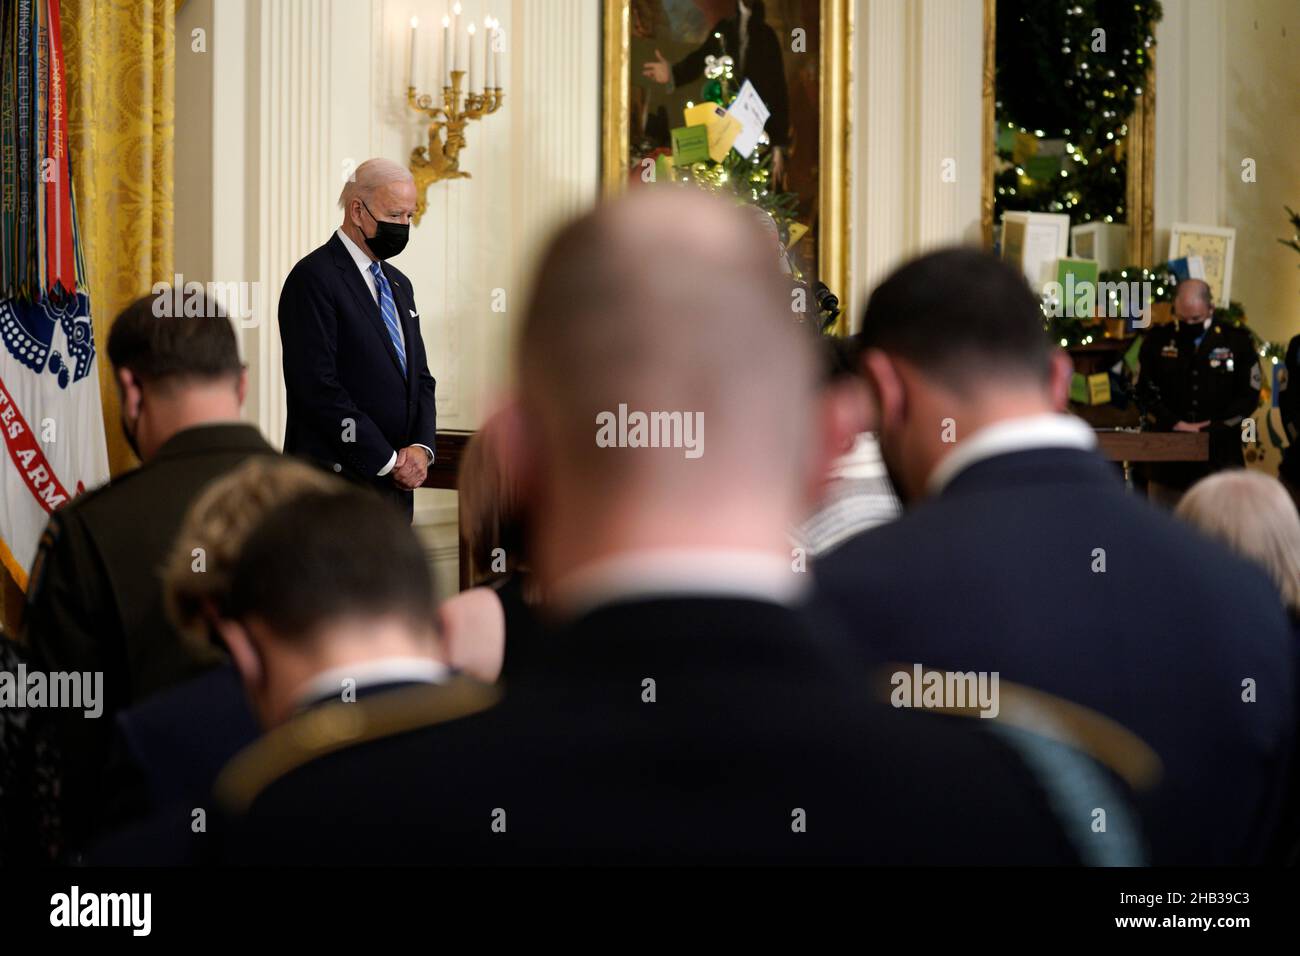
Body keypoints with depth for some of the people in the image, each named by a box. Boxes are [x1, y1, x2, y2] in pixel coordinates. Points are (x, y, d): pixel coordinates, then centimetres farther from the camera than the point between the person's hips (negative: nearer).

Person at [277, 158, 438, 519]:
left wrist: (421, 447, -1)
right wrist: (387, 460, -13)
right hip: (338, 484, -8)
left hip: (396, 484, 8)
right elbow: (318, 387, -15)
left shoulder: (398, 284, 20)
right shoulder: (313, 278, -8)